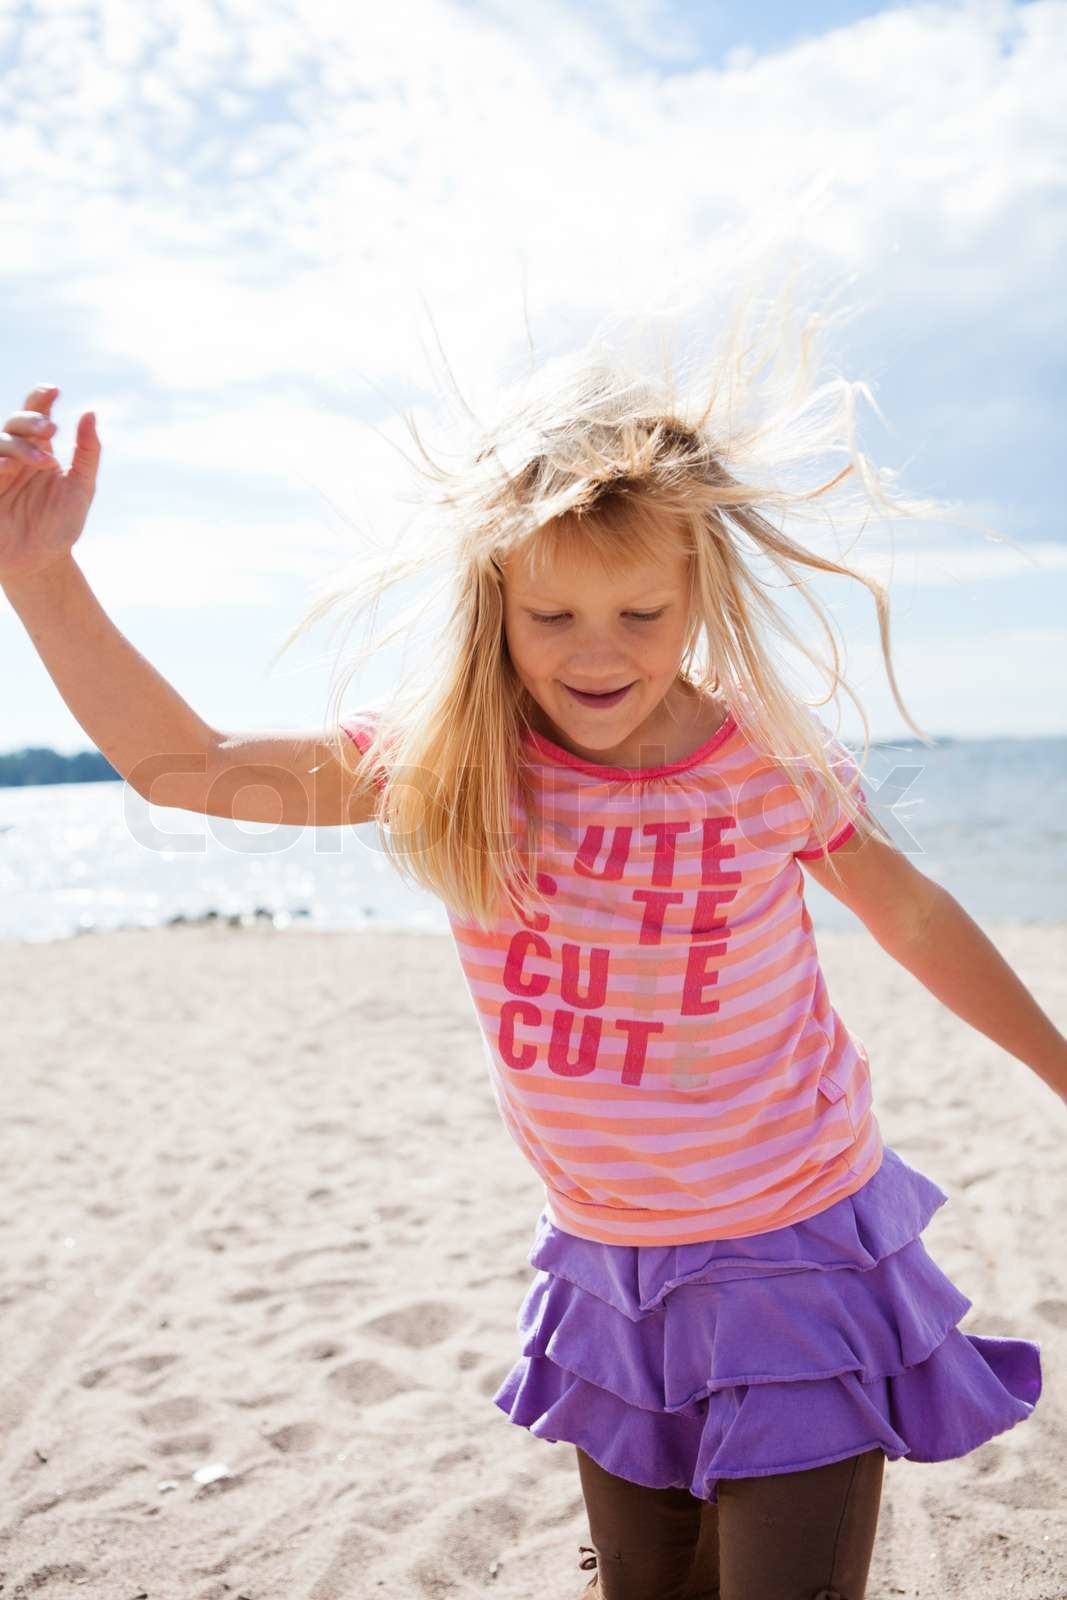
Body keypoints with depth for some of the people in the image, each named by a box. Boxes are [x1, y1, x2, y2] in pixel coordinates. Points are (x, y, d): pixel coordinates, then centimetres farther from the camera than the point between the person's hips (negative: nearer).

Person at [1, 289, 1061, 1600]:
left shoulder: (771, 757, -16)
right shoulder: (447, 760, -11)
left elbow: (914, 917, 1)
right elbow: (184, 766, -9)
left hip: (797, 1257, -3)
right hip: (608, 1268, 3)